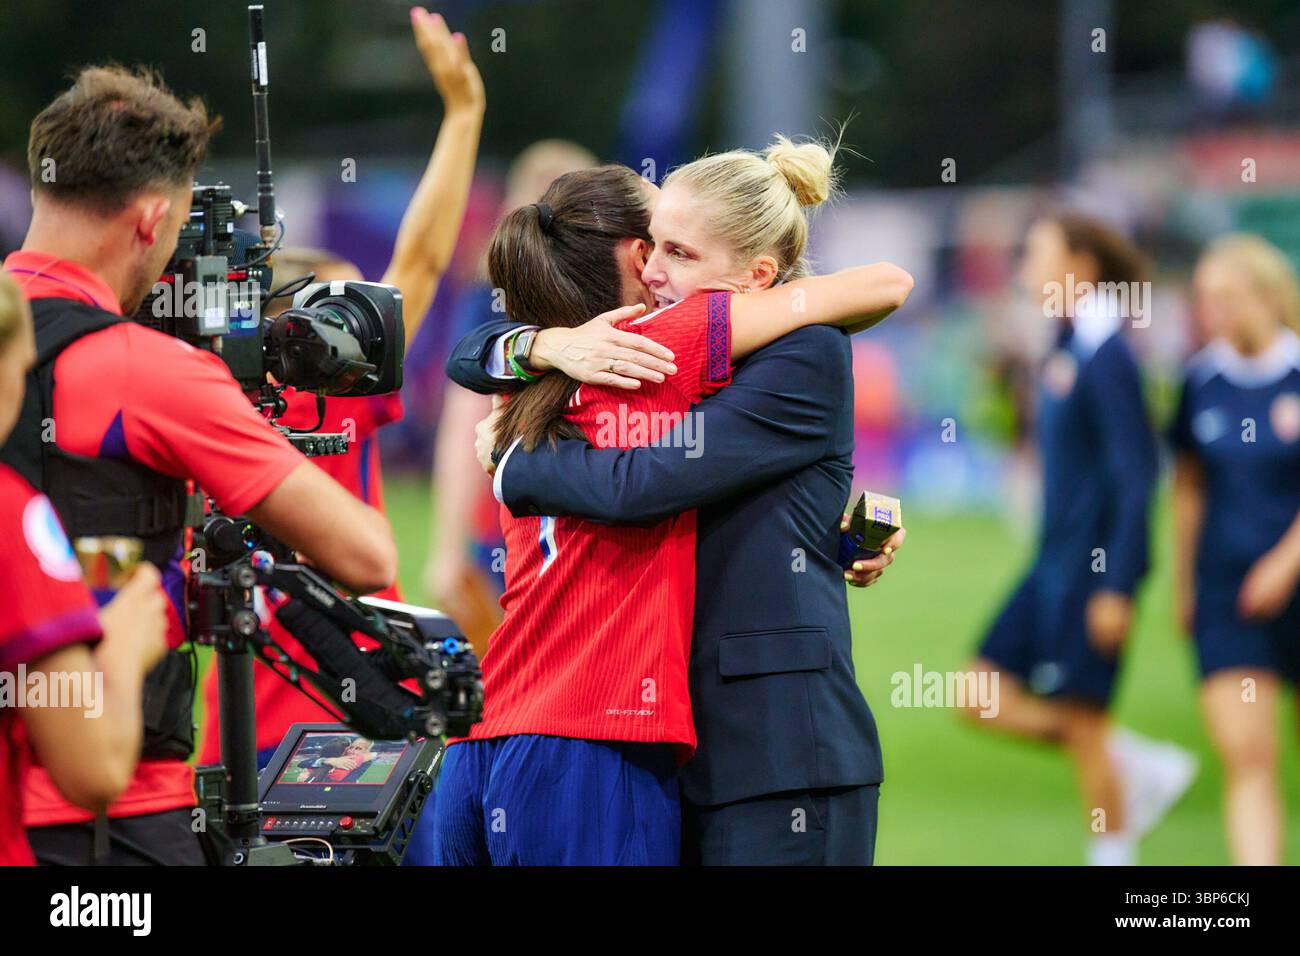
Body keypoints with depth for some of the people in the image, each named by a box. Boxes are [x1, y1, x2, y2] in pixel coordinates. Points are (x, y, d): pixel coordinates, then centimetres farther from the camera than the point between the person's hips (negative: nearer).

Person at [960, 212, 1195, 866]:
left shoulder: (1107, 357, -15)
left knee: (1079, 719, -4)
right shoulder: (1065, 352, 13)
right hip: (1055, 565, 9)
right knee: (984, 697, 5)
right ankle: (1145, 768, 12)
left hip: (1093, 567, -9)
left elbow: (1135, 475, -18)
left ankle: (1114, 856, 8)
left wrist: (1116, 586, -21)